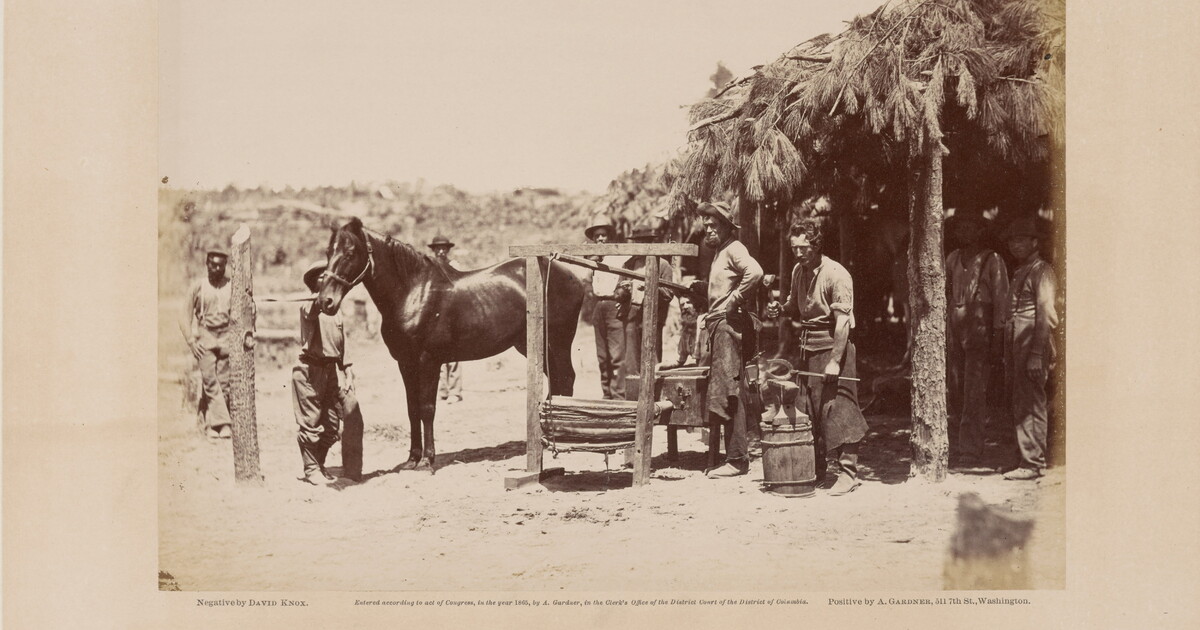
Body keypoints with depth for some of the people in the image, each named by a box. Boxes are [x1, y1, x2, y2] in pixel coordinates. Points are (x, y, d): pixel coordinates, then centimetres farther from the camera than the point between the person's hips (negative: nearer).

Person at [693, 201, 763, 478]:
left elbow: (755, 272, -27)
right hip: (717, 325, 10)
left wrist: (735, 300, -20)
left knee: (729, 394, -10)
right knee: (724, 394, 10)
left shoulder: (734, 249, -9)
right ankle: (736, 455, 15)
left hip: (729, 324, -10)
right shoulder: (719, 252, 21)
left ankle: (737, 459, -8)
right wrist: (703, 287, 14)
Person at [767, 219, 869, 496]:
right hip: (808, 345, 8)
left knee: (838, 409, -9)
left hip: (832, 345, -7)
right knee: (812, 409, 7)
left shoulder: (836, 274, -15)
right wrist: (781, 309, 0)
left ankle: (848, 471, -6)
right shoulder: (798, 271, 9)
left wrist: (834, 361, -24)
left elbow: (843, 321, -19)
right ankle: (826, 463, 17)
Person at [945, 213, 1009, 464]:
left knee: (974, 390, -8)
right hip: (954, 326, 6)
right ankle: (962, 437, 23)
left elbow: (1001, 299, -6)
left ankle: (971, 447, -5)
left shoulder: (992, 260, -4)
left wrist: (998, 336, -11)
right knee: (954, 388, 9)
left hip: (979, 326, -6)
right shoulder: (953, 258, 12)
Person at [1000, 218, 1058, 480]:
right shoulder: (1018, 272, 21)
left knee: (1030, 405, -9)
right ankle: (1025, 454, 19)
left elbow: (1045, 313, -14)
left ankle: (1032, 463, -7)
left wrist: (1036, 355, -20)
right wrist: (1007, 355, 15)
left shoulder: (1041, 271, -6)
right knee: (1017, 402, 11)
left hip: (1032, 343, -9)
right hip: (1014, 345, 9)